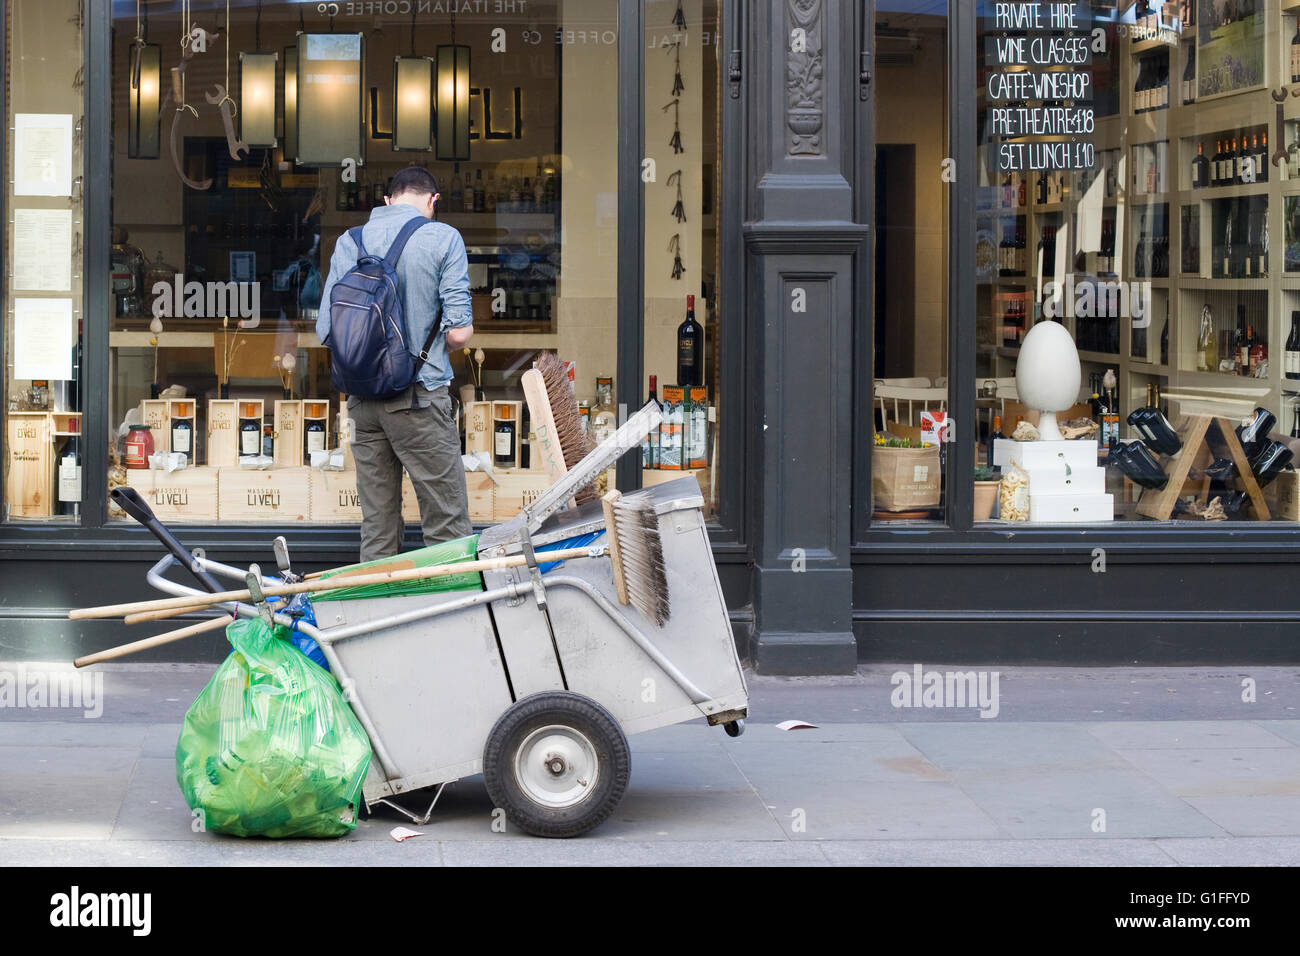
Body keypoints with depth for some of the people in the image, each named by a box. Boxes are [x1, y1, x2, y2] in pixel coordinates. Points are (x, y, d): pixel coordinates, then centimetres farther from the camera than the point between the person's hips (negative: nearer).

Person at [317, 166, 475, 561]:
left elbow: (326, 331, 6)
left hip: (362, 400, 5)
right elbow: (459, 332, -10)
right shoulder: (442, 238, -4)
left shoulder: (348, 242, 8)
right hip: (420, 395, -5)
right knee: (447, 528, -1)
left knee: (377, 528, 12)